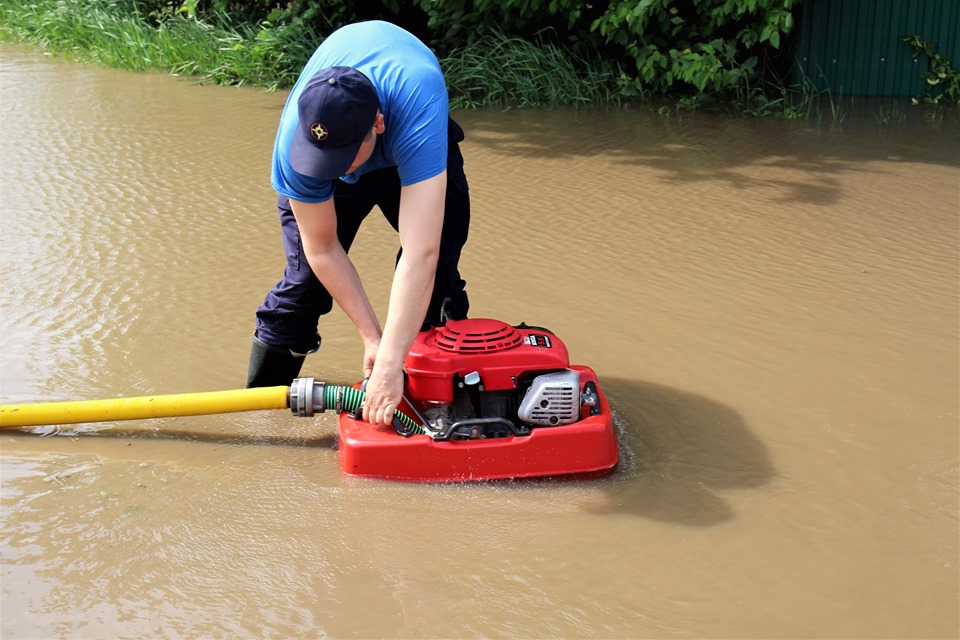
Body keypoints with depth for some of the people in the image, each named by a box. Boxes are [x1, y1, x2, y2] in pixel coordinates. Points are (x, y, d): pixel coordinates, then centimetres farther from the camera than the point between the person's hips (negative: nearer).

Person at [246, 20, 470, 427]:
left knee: (438, 272, -11)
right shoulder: (294, 146, -38)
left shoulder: (419, 106, -49)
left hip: (411, 147, -1)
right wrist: (371, 336, -27)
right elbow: (322, 248, -24)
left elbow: (419, 255, -53)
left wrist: (389, 365, -55)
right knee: (306, 275, -6)